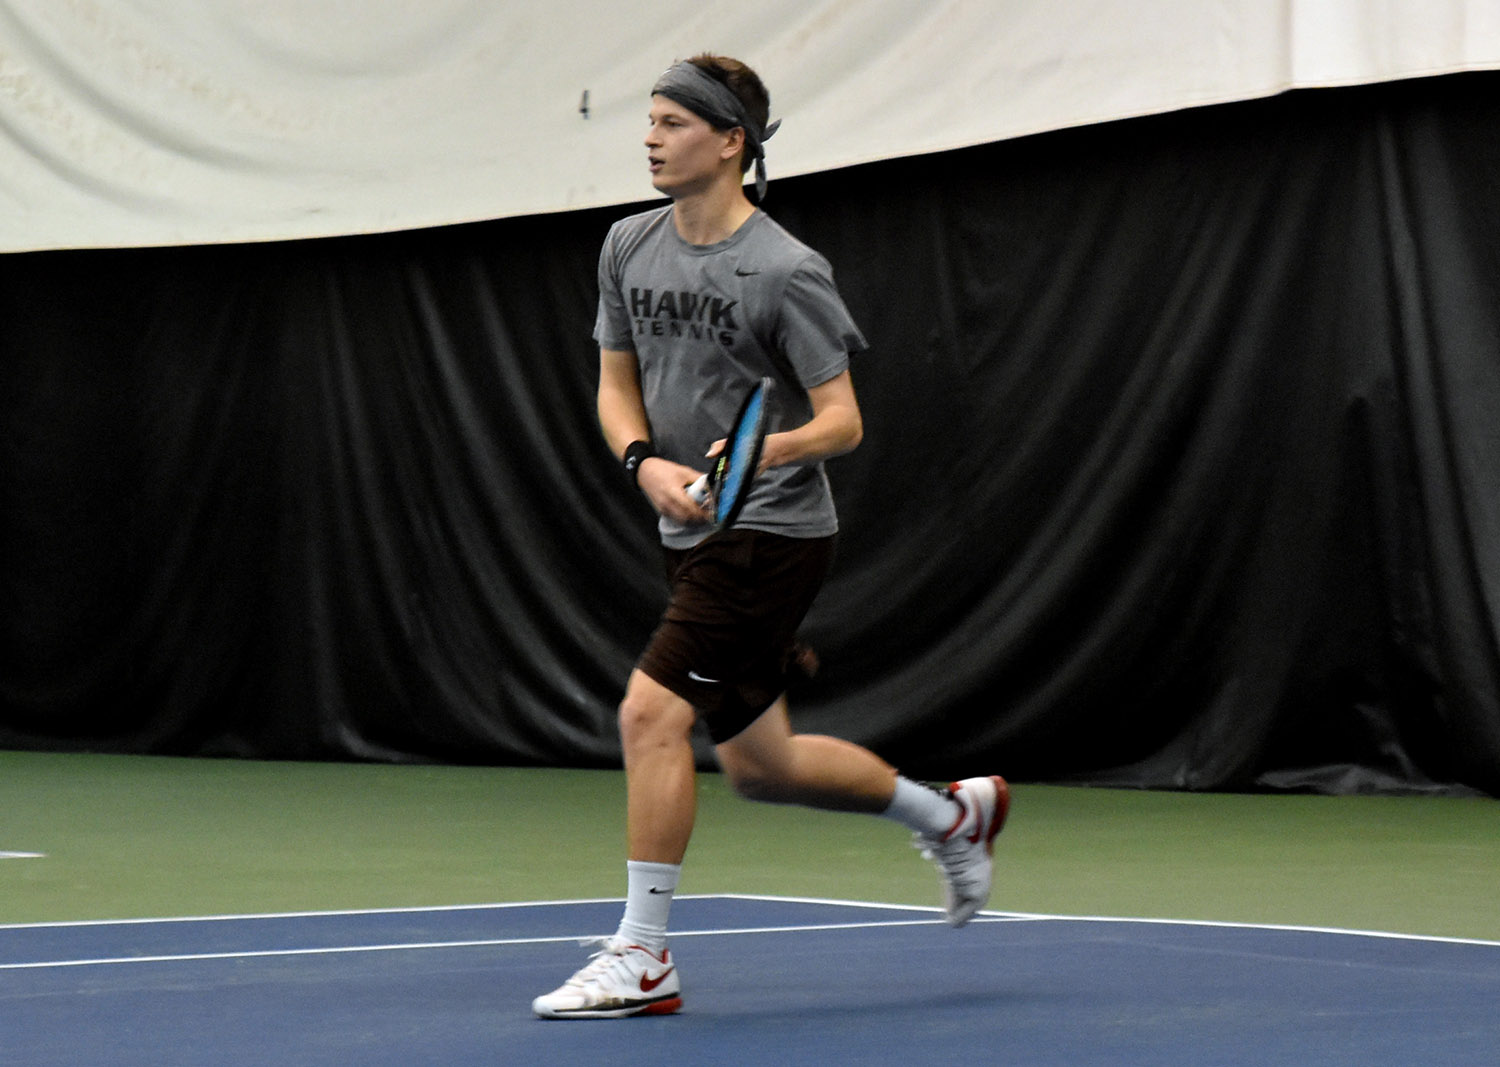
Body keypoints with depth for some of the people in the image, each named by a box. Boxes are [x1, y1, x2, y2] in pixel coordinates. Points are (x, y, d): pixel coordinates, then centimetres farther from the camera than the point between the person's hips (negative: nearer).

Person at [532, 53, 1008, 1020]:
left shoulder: (786, 273, -15)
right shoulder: (629, 248, 5)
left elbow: (843, 421, -13)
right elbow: (617, 386, 11)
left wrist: (766, 447, -34)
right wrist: (648, 463, -10)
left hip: (771, 532, -8)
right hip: (698, 533, 8)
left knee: (651, 712, -17)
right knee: (759, 765, 15)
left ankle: (642, 957, -8)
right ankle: (954, 812, 37)